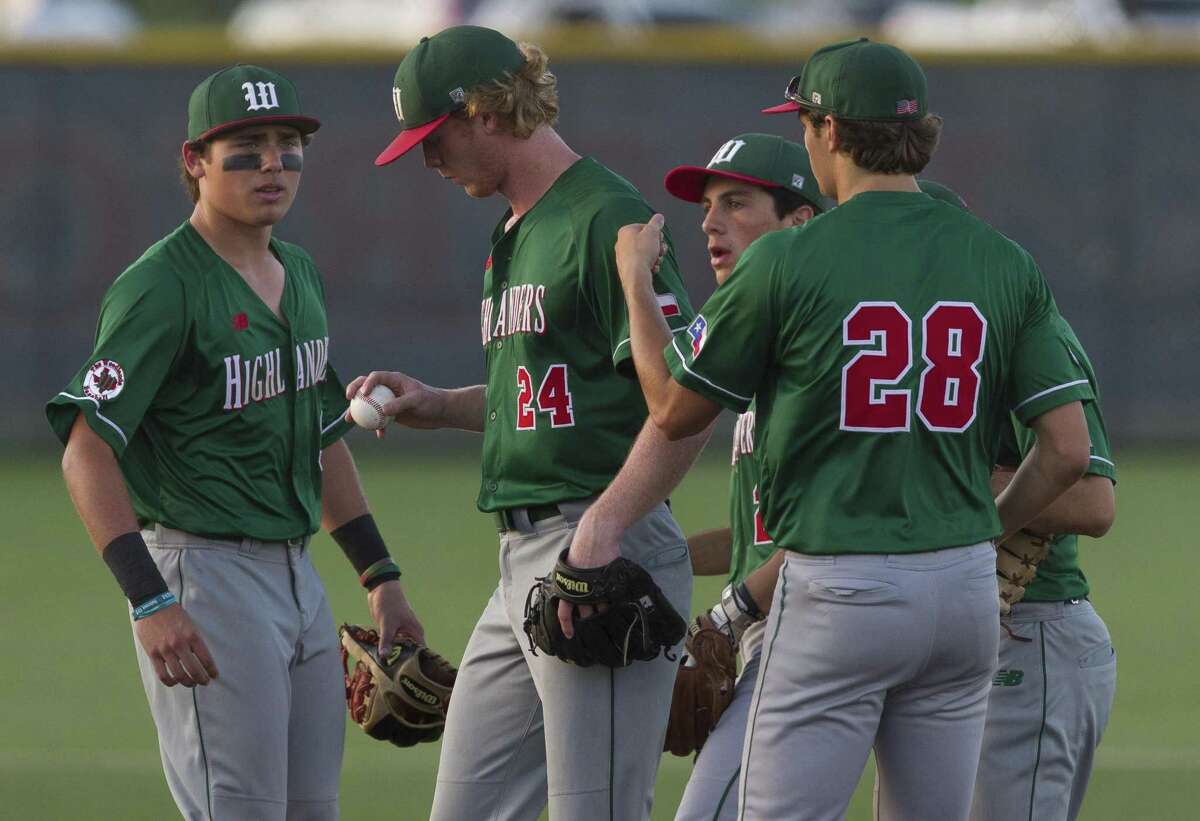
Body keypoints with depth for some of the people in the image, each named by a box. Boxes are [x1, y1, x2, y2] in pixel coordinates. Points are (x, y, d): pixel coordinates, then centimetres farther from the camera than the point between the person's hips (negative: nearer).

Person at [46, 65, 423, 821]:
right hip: (205, 576, -9)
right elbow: (87, 452, -21)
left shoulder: (300, 276, 13)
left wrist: (380, 577, 19)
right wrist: (151, 604, -28)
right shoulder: (162, 288, -14)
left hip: (299, 579, 9)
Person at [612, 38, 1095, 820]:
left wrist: (635, 277, 19)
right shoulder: (1004, 264, 3)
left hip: (839, 593, -5)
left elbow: (674, 408, 4)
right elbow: (1069, 449, 1)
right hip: (966, 592, 5)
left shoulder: (787, 261, -8)